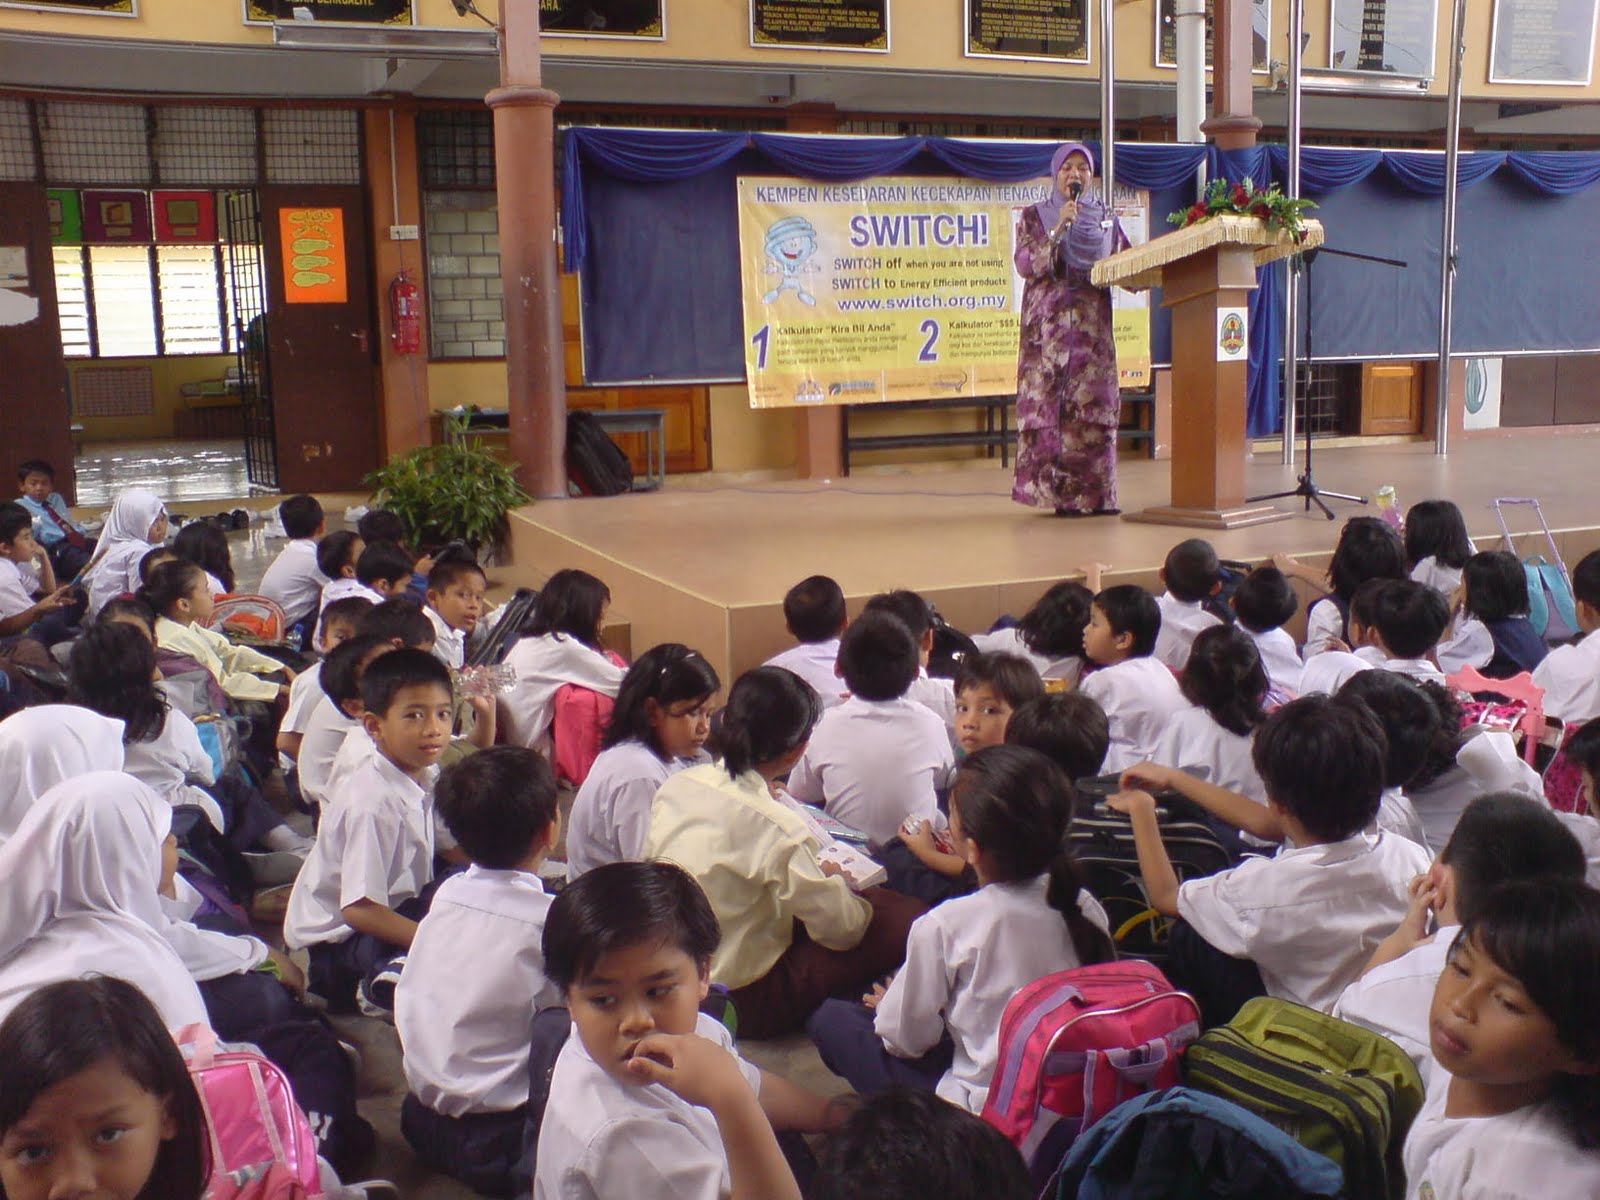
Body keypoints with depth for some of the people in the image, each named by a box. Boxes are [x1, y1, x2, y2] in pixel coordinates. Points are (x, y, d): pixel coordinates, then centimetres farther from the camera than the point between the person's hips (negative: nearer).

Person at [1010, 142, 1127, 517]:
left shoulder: (1106, 219, 15)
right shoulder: (1035, 217, 6)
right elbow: (1025, 265, -8)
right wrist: (1058, 229, -16)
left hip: (1094, 323, 3)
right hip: (1049, 323, -3)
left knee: (1095, 403, 0)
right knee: (1051, 403, -8)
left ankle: (1095, 493, 5)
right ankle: (1059, 492, -4)